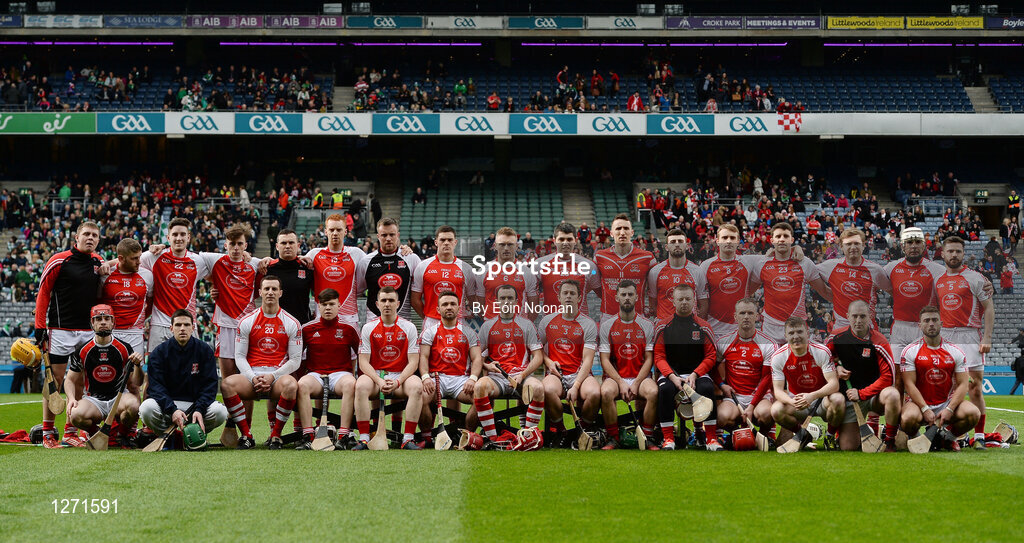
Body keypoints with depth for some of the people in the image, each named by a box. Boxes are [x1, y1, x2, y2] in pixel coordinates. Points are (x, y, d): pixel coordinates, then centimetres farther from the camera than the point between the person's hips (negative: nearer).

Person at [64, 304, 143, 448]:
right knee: (75, 415, -32)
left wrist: (137, 365, -20)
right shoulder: (83, 350, 1)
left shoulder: (124, 348, 0)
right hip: (93, 399, 1)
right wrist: (71, 398, -12)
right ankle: (97, 433, 2)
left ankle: (121, 433, -3)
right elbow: (70, 379, 8)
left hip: (119, 396, -1)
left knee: (132, 405, -36)